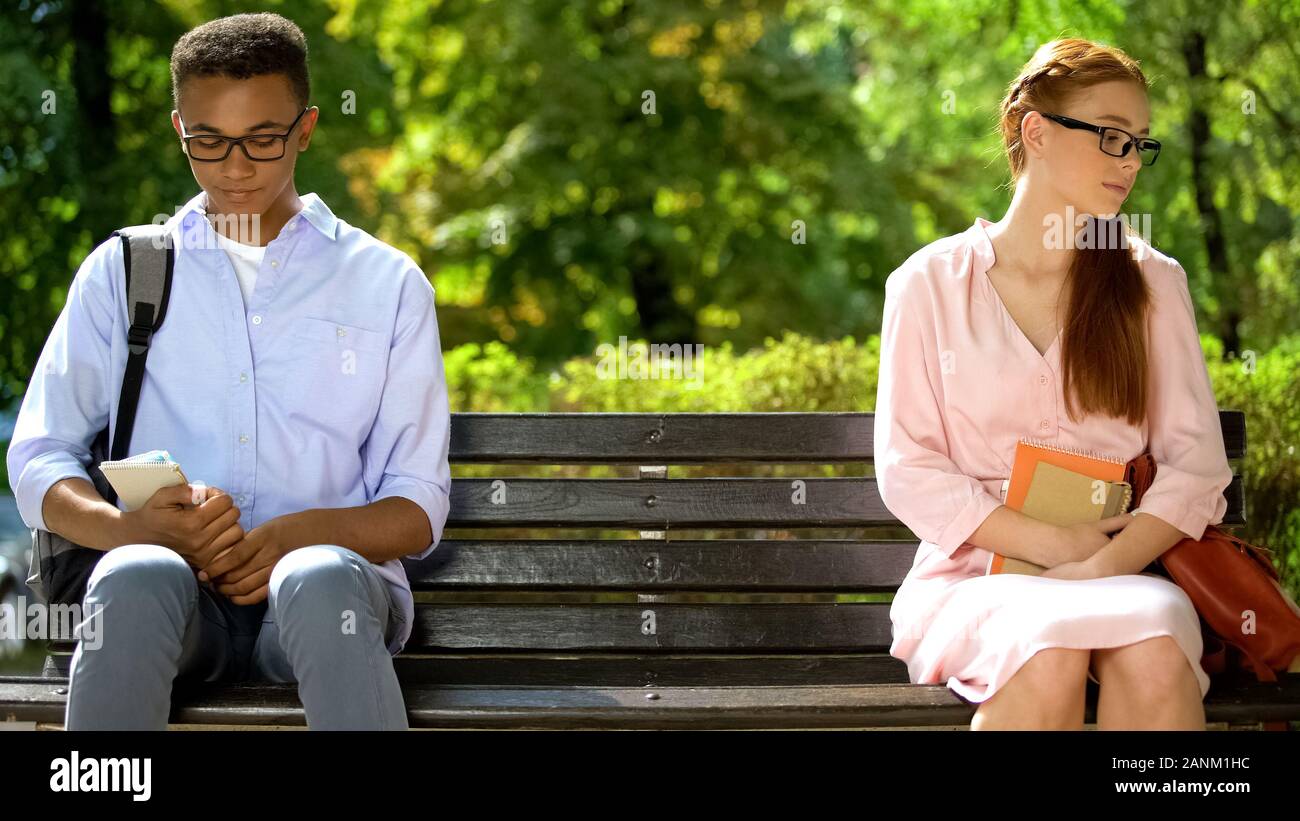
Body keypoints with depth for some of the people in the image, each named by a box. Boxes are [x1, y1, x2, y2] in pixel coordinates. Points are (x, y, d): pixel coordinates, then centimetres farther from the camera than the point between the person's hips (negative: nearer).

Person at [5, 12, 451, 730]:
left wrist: (296, 534, -12)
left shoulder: (388, 284, 15)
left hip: (333, 570, 0)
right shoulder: (119, 271, 18)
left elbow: (417, 510, 10)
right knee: (138, 577, -36)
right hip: (172, 580, 1)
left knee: (321, 580, -38)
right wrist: (131, 527, -12)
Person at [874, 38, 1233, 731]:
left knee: (1154, 652, -34)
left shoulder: (1153, 284, 11)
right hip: (971, 578, -1)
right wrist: (1051, 543, -12)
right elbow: (906, 471, 0)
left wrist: (1101, 566, -14)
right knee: (1049, 650, -36)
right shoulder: (931, 284, 5)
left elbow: (1195, 460, 3)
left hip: (1121, 574, 1)